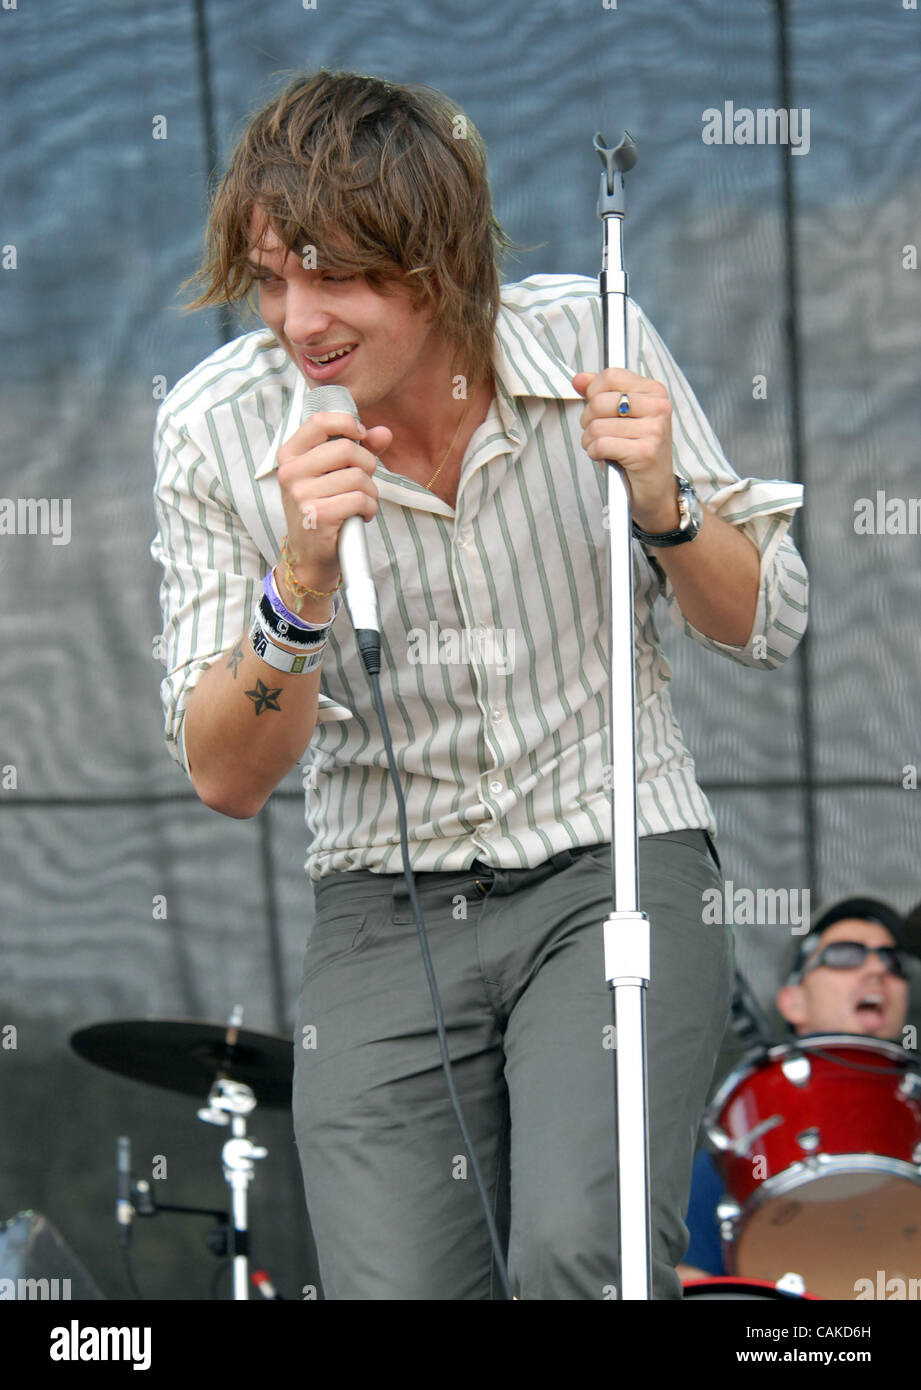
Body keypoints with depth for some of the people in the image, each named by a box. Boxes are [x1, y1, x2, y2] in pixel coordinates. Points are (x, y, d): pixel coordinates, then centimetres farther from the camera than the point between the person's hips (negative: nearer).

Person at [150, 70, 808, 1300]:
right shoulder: (217, 430, -9)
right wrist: (300, 584, -26)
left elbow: (764, 628, 3)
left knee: (578, 1254, -25)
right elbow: (227, 781, -8)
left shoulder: (594, 344, -8)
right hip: (386, 909, 1)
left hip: (613, 871, -1)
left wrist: (662, 505, -17)